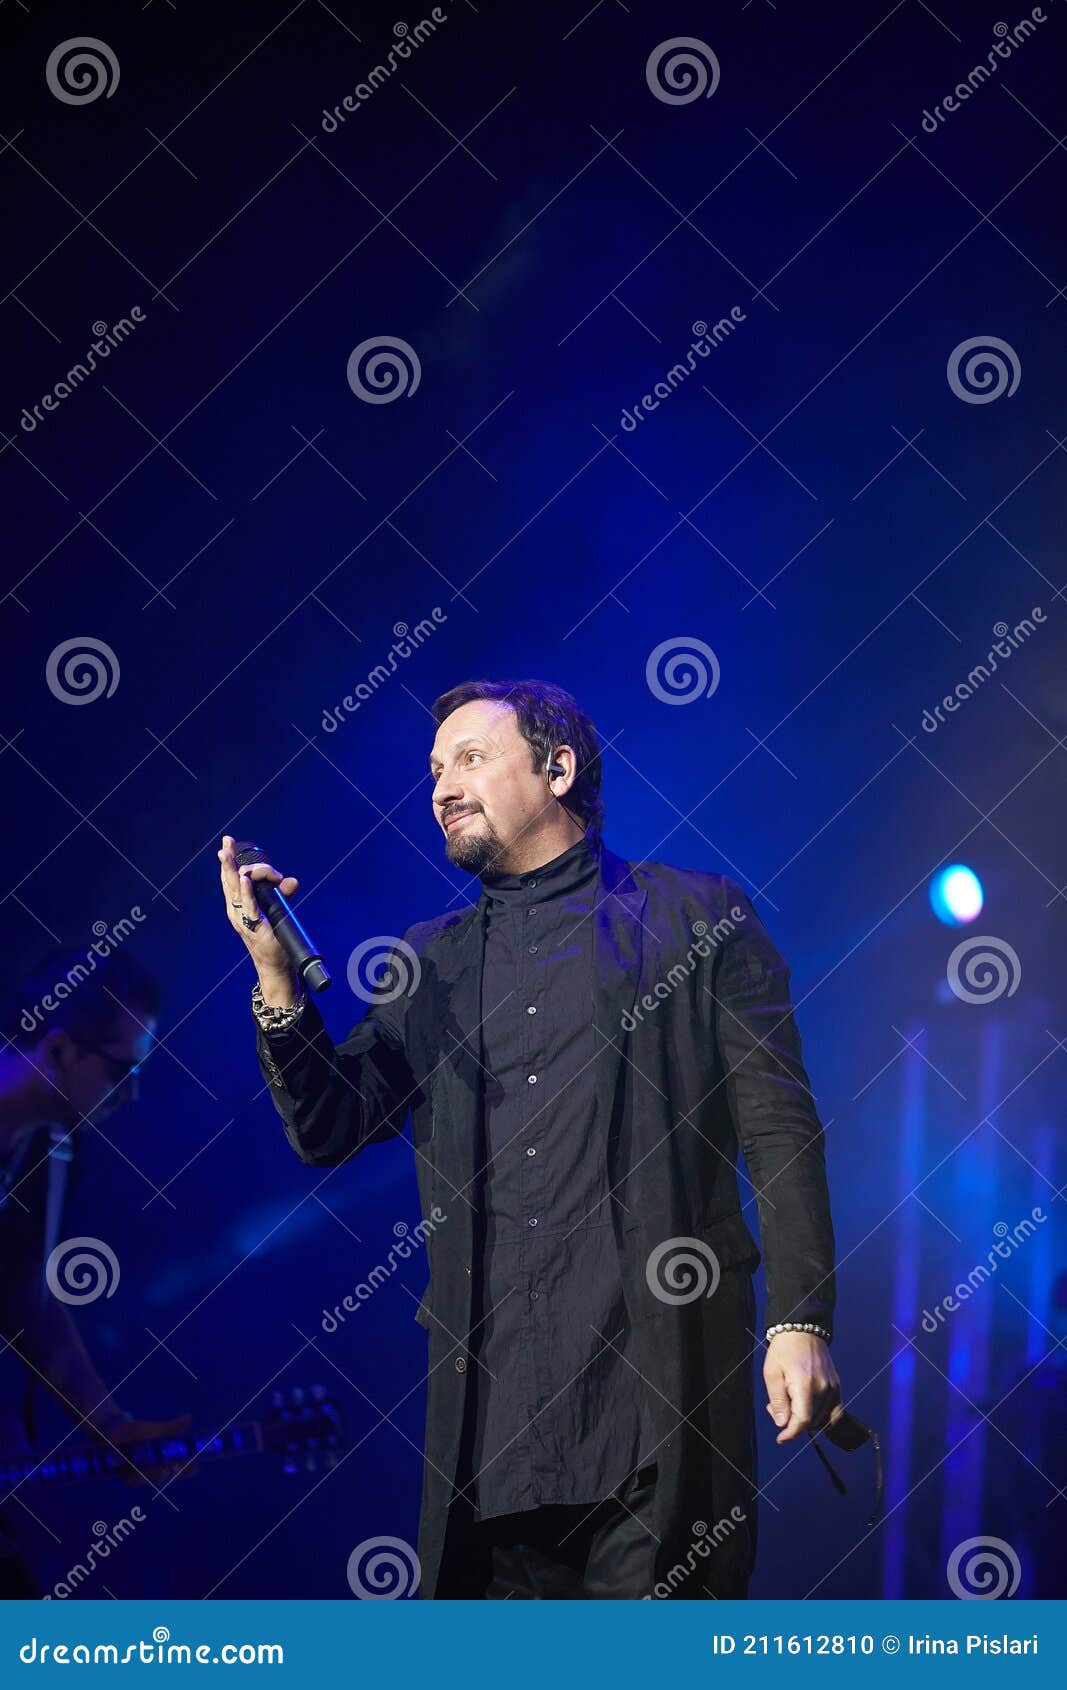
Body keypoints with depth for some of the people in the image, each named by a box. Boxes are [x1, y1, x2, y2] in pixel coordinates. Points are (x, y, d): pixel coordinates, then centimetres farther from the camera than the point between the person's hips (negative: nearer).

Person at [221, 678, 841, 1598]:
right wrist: (276, 975, 0)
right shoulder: (428, 963, 20)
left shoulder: (697, 917, 8)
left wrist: (801, 1321, -7)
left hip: (657, 1365, -4)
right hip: (491, 1380, 4)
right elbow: (327, 1132, 15)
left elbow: (780, 1131, 3)